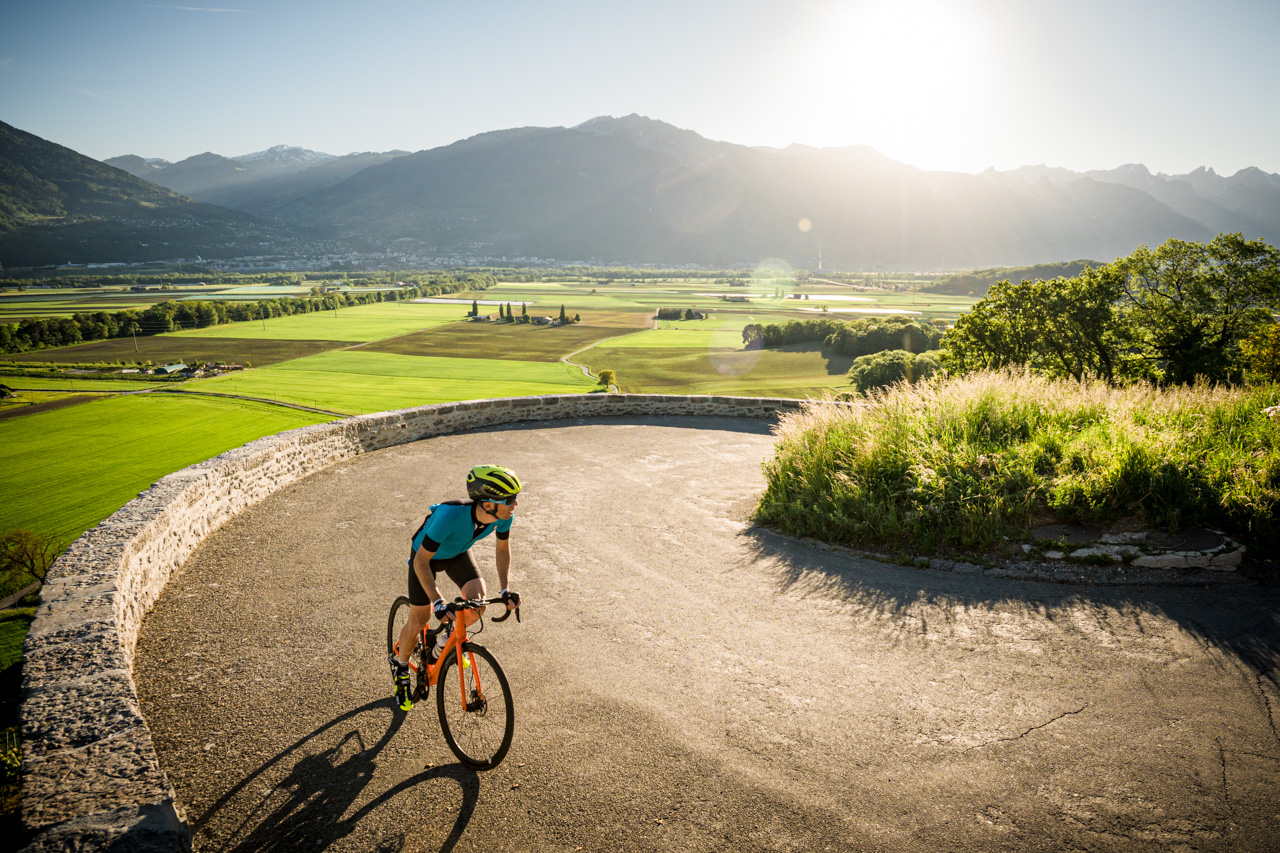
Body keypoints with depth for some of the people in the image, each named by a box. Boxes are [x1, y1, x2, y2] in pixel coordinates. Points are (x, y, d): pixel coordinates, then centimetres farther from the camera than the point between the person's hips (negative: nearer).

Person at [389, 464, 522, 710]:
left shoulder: (503, 514, -28)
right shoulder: (451, 515, -44)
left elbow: (503, 548, -7)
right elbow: (421, 561, -33)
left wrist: (506, 589, -16)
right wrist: (438, 603, -39)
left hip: (458, 553, 4)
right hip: (426, 555, -4)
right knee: (419, 621, 2)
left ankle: (448, 640, 15)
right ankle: (400, 665, 34)